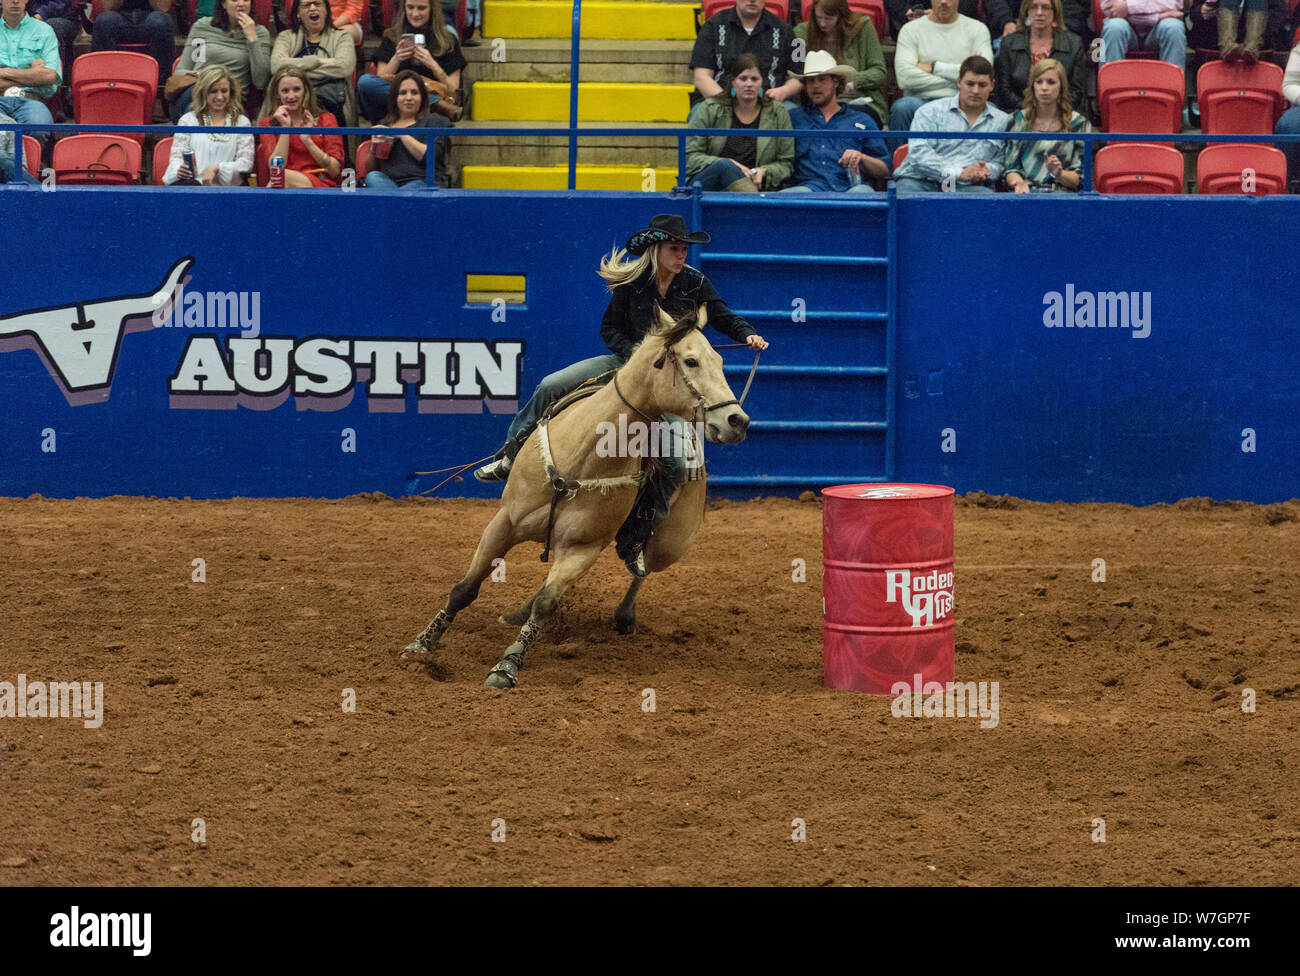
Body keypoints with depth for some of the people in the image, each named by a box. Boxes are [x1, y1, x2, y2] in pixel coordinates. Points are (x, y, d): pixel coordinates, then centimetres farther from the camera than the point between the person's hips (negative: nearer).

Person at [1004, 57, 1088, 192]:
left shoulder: (1077, 123, 9)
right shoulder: (1018, 120, 12)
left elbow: (1080, 178, 8)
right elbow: (1011, 168, 9)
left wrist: (1059, 173, -12)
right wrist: (1019, 182, -13)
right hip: (1025, 193, 1)